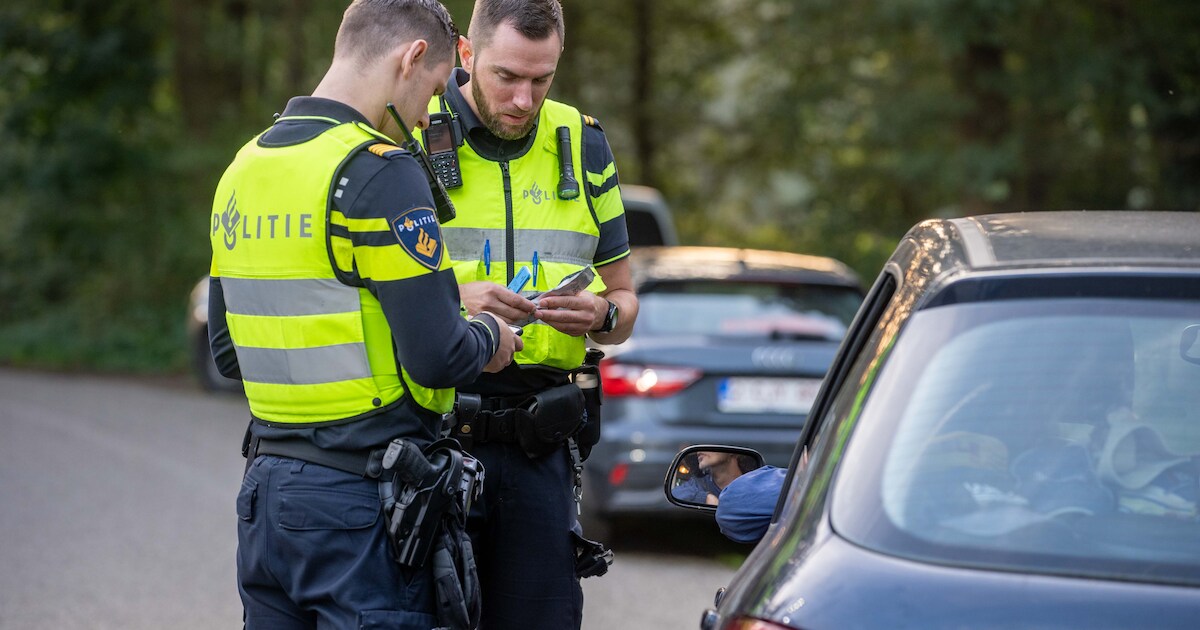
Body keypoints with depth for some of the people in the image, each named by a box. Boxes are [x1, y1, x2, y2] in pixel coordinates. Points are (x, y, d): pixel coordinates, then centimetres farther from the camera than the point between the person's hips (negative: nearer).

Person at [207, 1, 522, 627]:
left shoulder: (243, 168, 11)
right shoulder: (380, 174, -15)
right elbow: (436, 357, -18)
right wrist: (488, 339, 2)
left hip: (264, 487, 8)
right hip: (363, 499, -8)